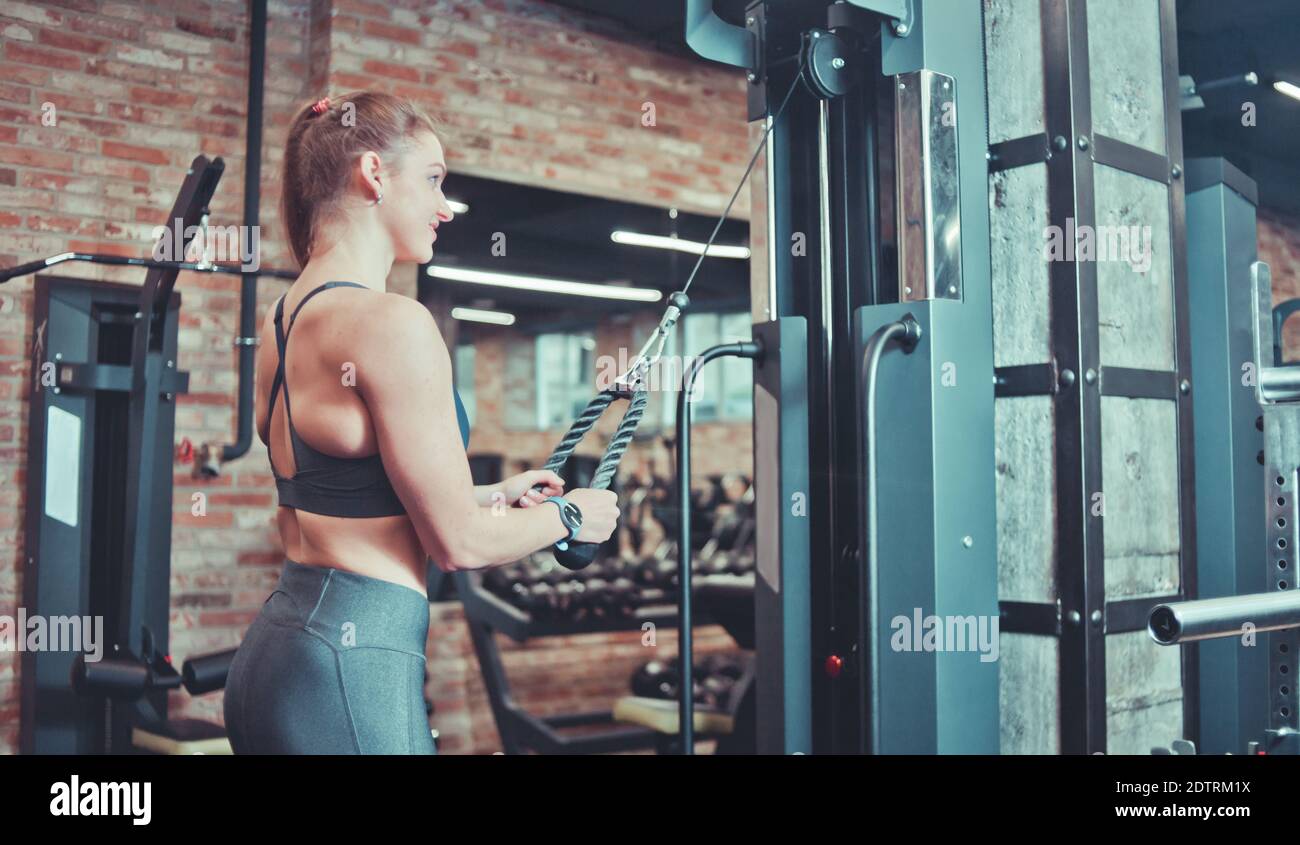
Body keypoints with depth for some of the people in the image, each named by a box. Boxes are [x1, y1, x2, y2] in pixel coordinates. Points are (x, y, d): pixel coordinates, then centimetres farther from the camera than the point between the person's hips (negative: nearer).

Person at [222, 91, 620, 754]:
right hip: (351, 660, -9)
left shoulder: (285, 318, 11)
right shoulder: (391, 323, -17)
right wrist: (569, 516, 2)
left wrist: (492, 495, 21)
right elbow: (458, 542, -15)